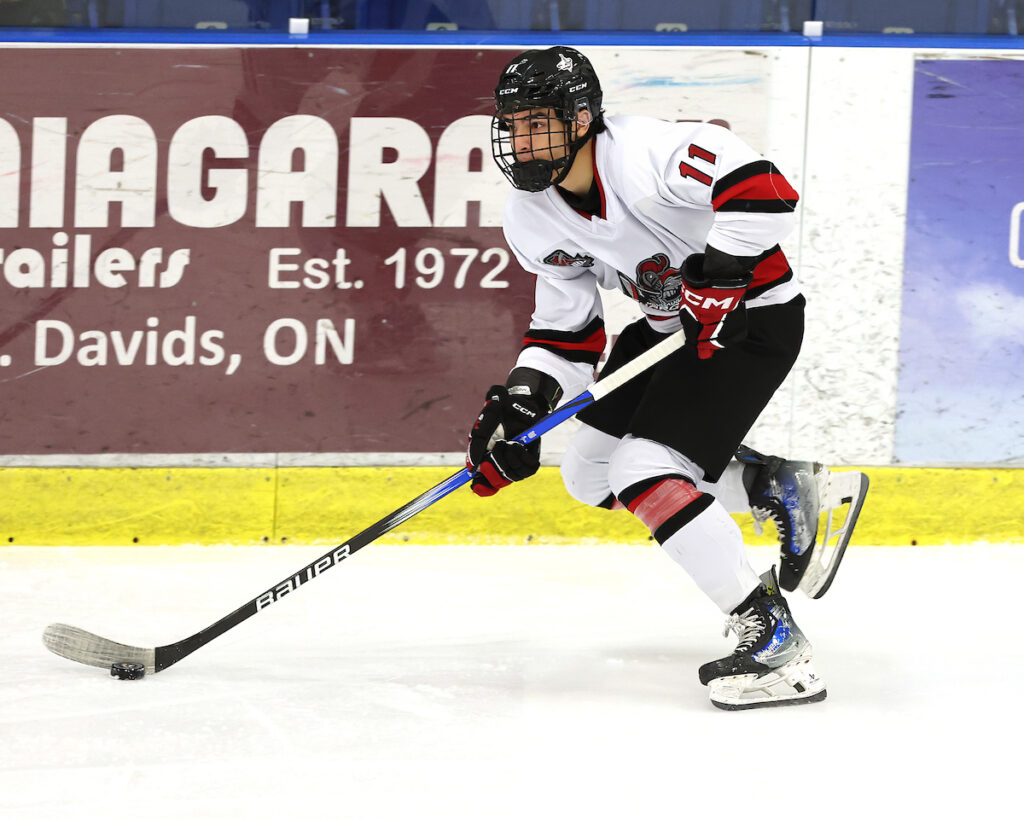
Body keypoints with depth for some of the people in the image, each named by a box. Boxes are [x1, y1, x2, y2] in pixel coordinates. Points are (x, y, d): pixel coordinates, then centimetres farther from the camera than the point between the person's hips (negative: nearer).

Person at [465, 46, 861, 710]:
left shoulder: (647, 153, -28)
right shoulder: (533, 215, -2)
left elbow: (764, 192, -35)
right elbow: (565, 327, 4)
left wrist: (720, 278, -35)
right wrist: (520, 404, -9)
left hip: (752, 317, -9)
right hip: (669, 325, 9)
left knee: (645, 472, -22)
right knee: (590, 476, 10)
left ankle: (777, 645, -20)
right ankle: (773, 487, 18)